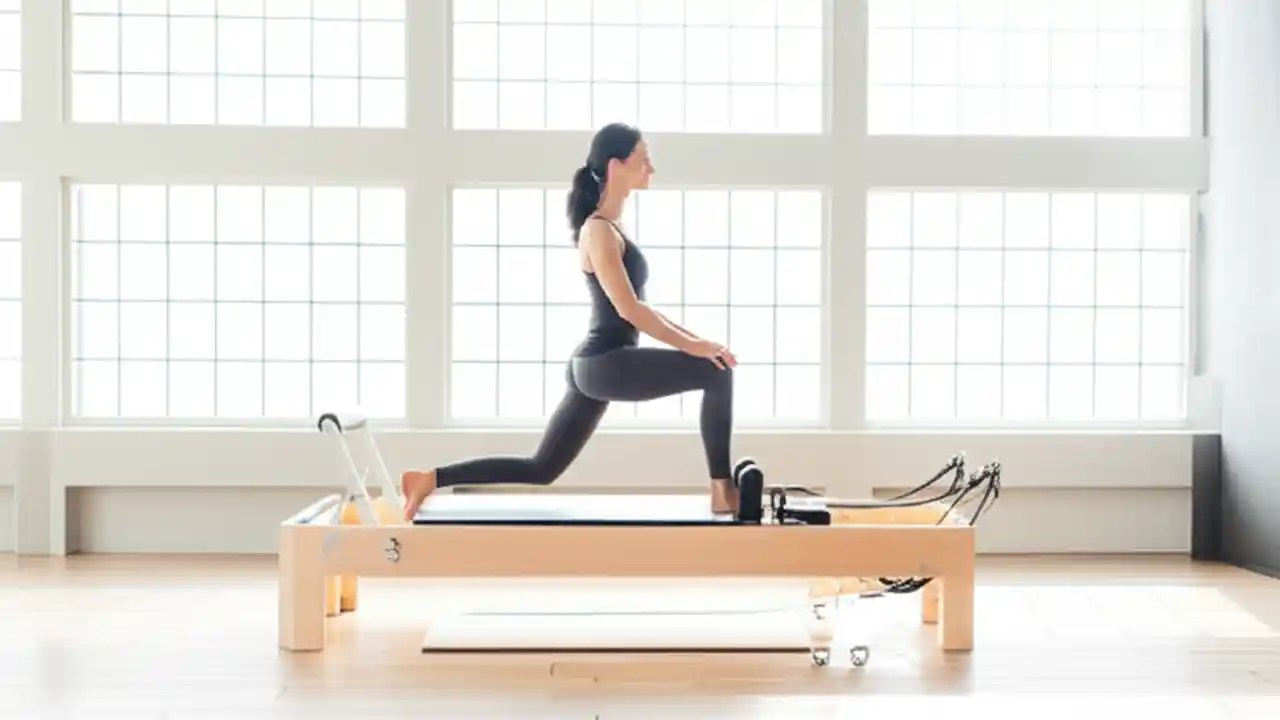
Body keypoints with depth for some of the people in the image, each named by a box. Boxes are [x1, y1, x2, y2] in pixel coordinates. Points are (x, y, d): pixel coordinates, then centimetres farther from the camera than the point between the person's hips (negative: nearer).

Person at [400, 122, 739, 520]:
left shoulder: (610, 228, 19)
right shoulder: (598, 230, -11)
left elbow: (637, 307, 22)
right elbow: (627, 308, -19)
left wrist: (690, 338, 13)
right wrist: (691, 345, -16)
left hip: (596, 366, 10)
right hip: (605, 364, -10)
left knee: (541, 469, 12)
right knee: (717, 372, -14)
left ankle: (430, 478, 13)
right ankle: (722, 491, -10)